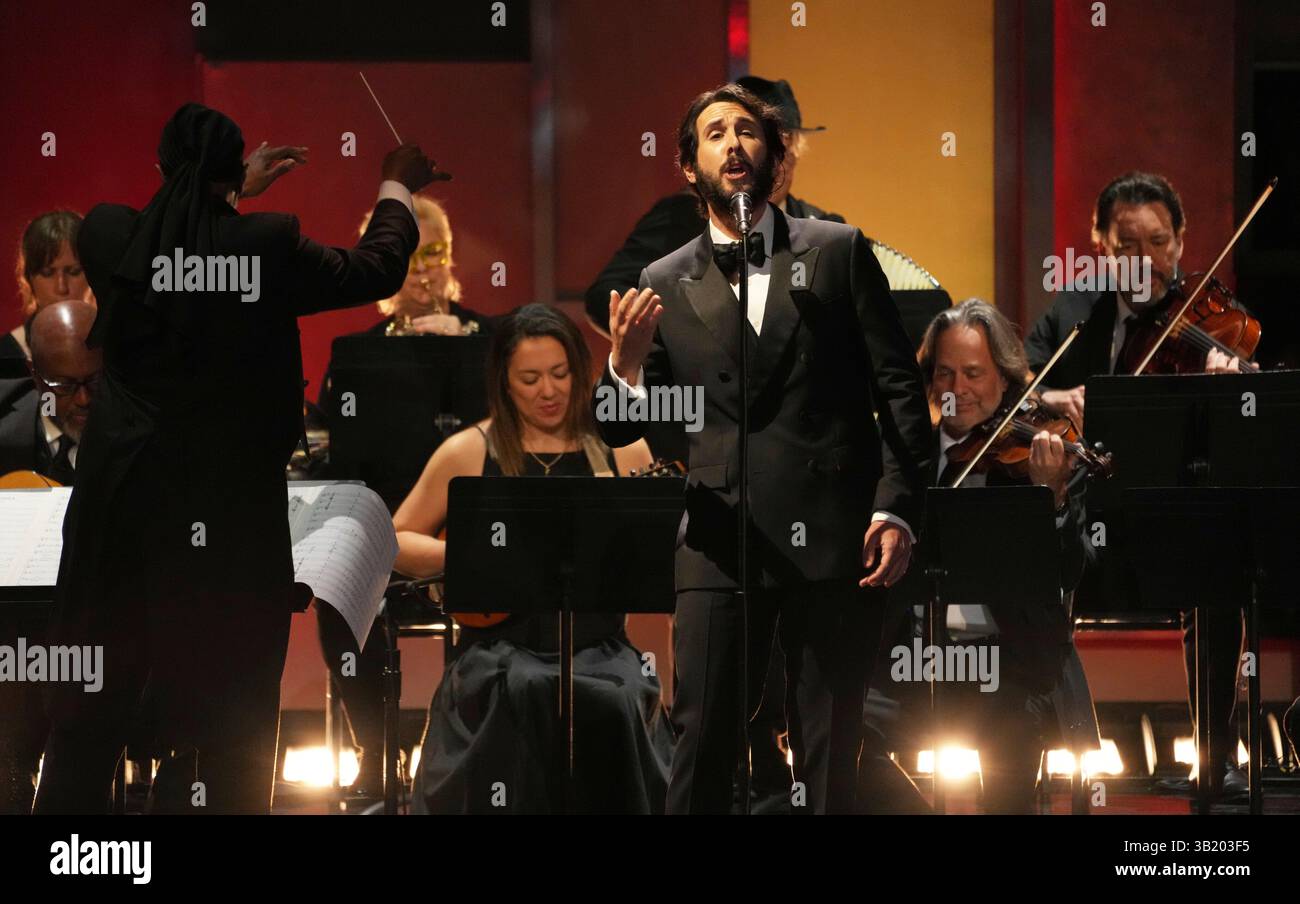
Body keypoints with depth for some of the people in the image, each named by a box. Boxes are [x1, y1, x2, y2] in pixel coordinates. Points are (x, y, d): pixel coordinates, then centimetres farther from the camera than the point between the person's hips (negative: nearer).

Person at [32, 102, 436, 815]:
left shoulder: (106, 236, -5)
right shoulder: (266, 245, -13)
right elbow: (376, 271, 3)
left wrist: (237, 190, 30)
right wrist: (397, 188, 21)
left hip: (119, 507, 3)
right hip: (232, 512, -3)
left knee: (89, 709, 11)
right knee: (229, 713, 6)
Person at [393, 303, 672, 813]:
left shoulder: (623, 452, 9)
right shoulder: (469, 453, 5)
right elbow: (397, 543, 8)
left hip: (599, 649, 1)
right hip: (501, 647, -1)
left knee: (623, 701, -30)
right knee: (524, 694, -34)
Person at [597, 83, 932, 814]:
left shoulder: (839, 253, 8)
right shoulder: (665, 286, 10)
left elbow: (901, 390, 5)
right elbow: (622, 428, 8)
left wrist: (896, 511, -6)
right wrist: (626, 364, -14)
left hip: (834, 536, -1)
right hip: (724, 543, 1)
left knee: (830, 755, 3)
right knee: (703, 746, -5)